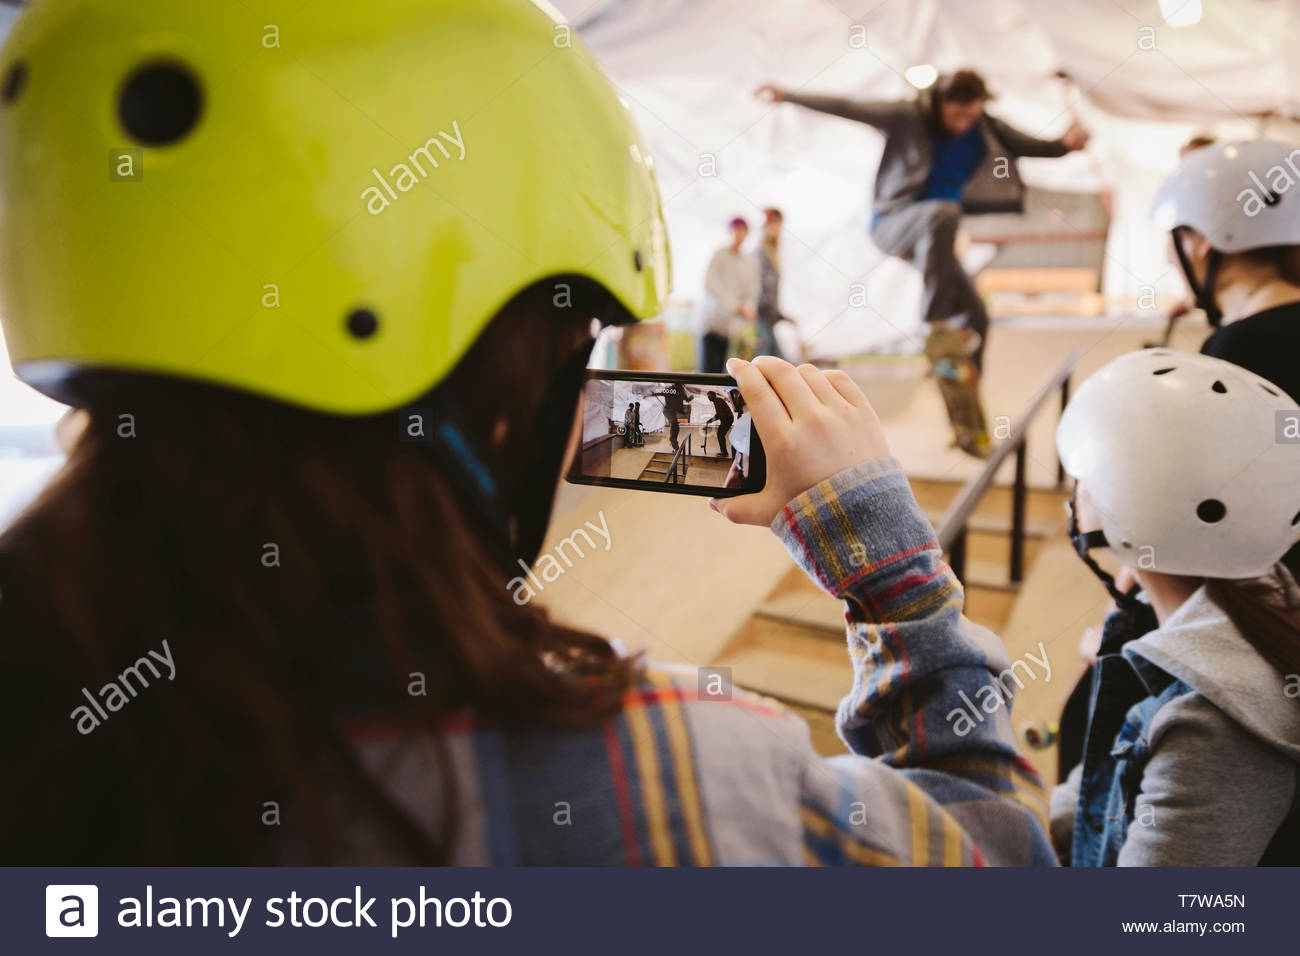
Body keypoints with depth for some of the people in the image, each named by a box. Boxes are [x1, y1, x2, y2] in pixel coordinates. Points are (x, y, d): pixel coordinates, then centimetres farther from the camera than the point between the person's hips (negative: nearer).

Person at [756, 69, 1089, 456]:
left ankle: (965, 421, 2)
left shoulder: (986, 129, 3)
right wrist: (788, 96, -20)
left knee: (975, 315, -6)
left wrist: (1066, 143, -20)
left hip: (931, 239, 6)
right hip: (892, 223, -5)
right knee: (941, 213, -39)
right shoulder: (908, 116, -11)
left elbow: (1028, 145, 1)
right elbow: (845, 107, -14)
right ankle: (938, 330, -39)